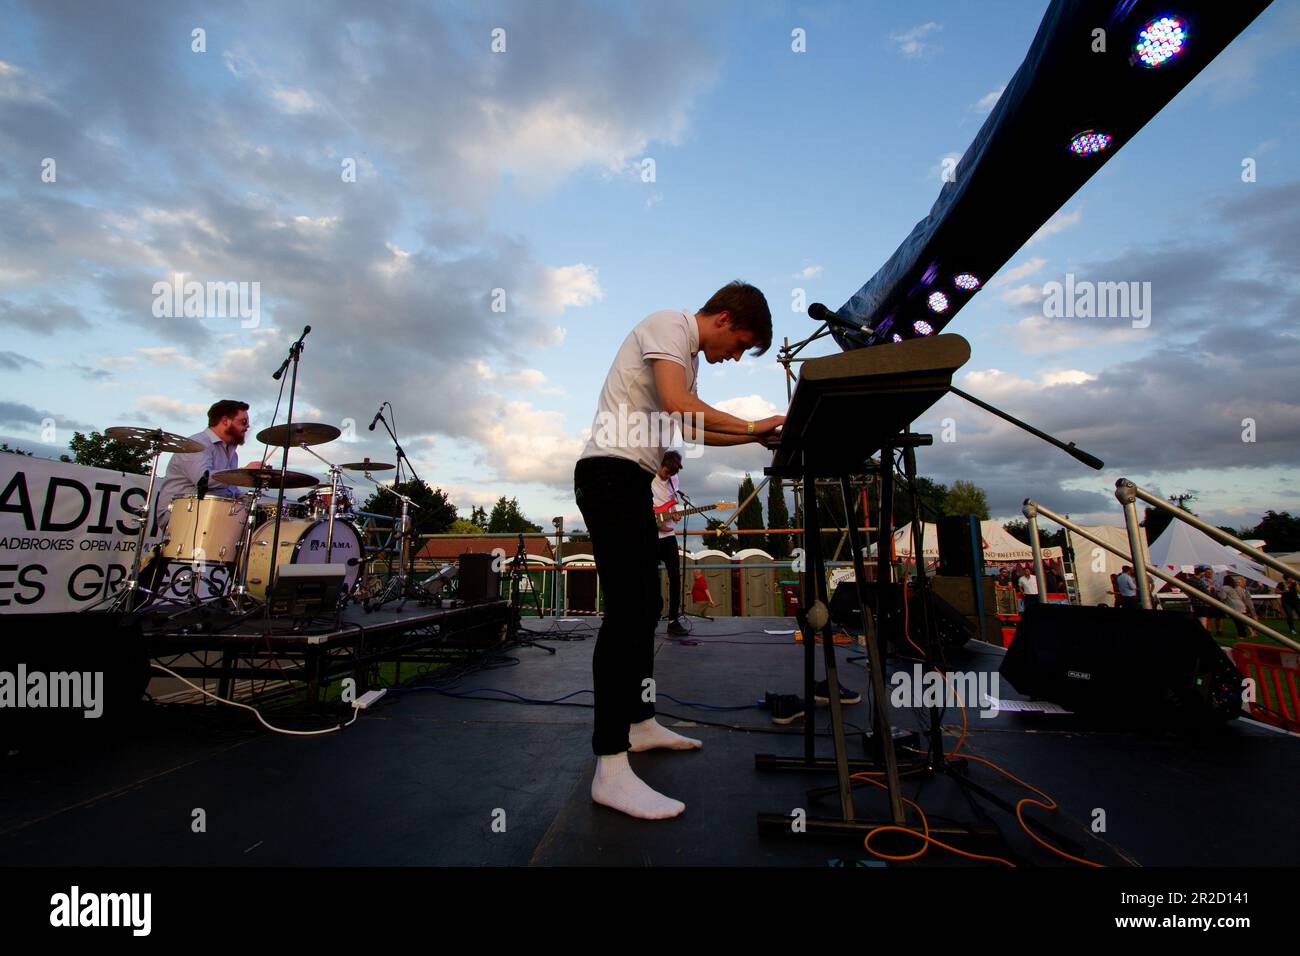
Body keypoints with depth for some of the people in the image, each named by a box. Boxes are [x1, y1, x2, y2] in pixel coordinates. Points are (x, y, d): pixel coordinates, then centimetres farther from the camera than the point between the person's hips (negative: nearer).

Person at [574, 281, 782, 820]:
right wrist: (751, 425, -12)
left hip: (630, 482, 11)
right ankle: (611, 770, -13)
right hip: (610, 473, -11)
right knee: (627, 612, -16)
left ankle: (640, 724, 25)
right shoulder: (669, 326, -5)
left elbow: (693, 429, 26)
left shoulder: (688, 355, 24)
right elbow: (676, 404, -20)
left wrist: (756, 436, 17)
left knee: (645, 608, 13)